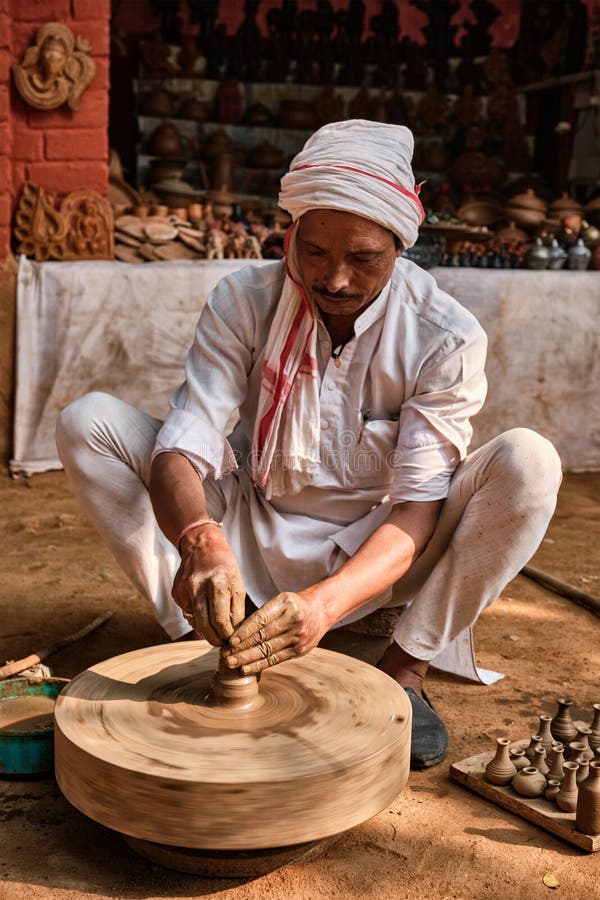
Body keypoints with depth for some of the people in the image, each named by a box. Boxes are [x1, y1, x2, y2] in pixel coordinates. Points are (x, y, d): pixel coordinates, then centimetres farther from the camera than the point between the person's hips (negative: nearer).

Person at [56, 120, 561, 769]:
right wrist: (199, 542, -45)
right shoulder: (243, 301, -13)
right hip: (251, 541, 2)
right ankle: (197, 640, -13)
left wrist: (329, 602, -43)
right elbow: (182, 447, -21)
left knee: (528, 463, -28)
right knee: (87, 422, -15)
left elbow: (418, 505, -24)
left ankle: (405, 670, -15)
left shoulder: (446, 339, -18)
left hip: (374, 558, -1)